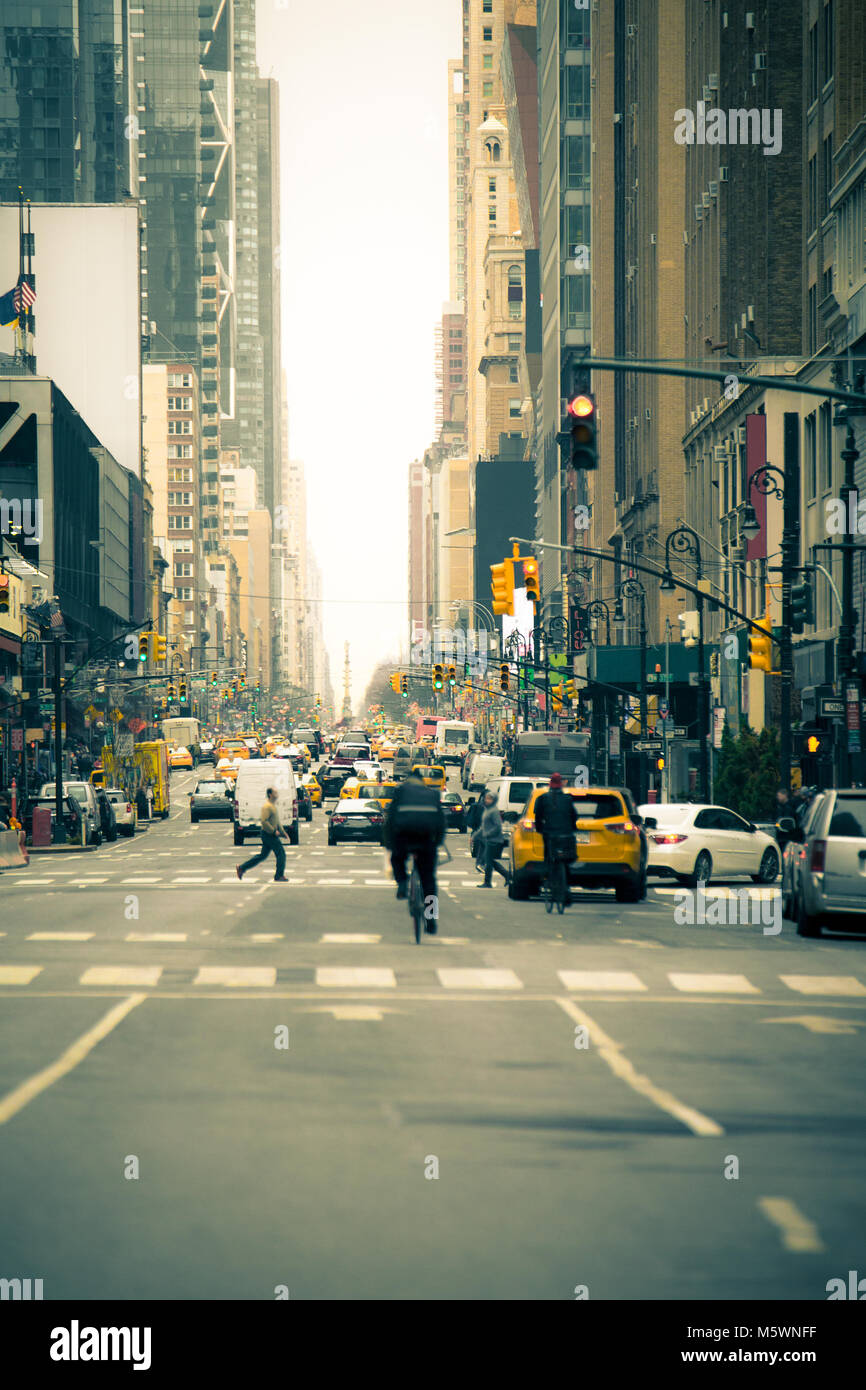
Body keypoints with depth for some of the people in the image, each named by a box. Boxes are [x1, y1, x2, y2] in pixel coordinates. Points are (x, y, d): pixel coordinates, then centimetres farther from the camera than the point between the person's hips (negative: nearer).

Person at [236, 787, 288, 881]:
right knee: (281, 854, -7)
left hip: (272, 835, 10)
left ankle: (241, 868, 18)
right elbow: (264, 821, -25)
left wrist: (283, 833, 22)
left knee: (262, 855, 14)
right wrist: (274, 831, -22)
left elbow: (277, 821, 25)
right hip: (269, 834, -10)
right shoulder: (267, 806, -16)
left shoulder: (273, 806, 17)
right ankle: (279, 876, -2)